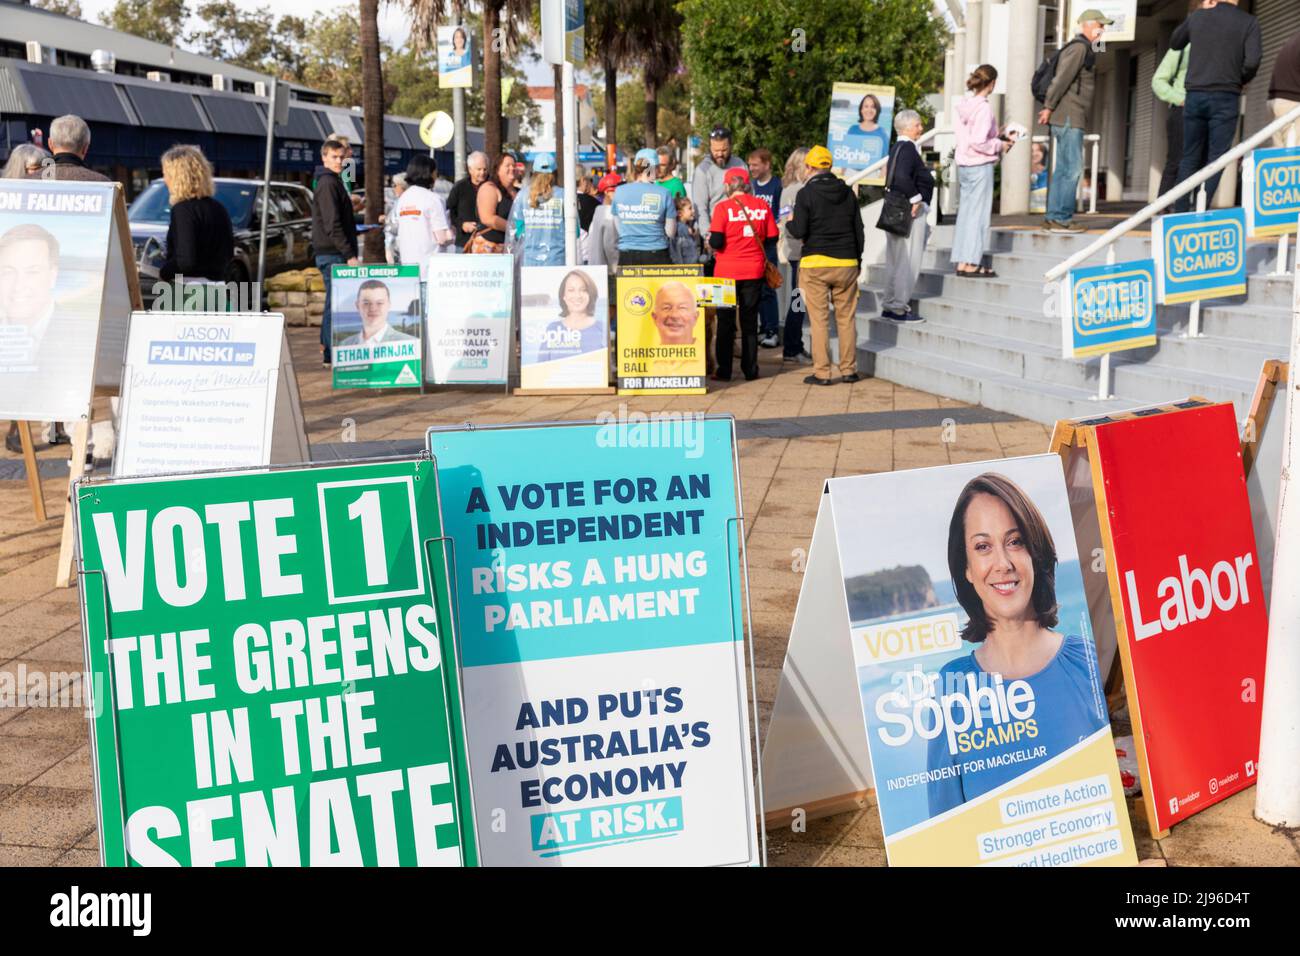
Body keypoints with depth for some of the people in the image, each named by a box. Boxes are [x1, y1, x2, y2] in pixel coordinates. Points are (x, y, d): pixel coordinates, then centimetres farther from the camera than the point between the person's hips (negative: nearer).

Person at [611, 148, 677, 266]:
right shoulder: (663, 194, -6)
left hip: (627, 257, 2)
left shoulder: (619, 192, 1)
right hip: (656, 255, -2)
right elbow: (670, 232, 0)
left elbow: (617, 229, 10)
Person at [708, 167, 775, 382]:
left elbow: (716, 242, -15)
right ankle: (750, 369, 12)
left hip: (727, 272, -2)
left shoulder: (723, 207, -10)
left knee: (725, 322, 7)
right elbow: (772, 238, 4)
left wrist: (710, 241, 7)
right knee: (750, 321, 12)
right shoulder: (762, 205, -1)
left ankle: (724, 371, 8)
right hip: (754, 271, 2)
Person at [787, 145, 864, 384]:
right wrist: (857, 260, 21)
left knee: (819, 319, 0)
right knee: (847, 318, 9)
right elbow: (859, 231, 12)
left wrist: (790, 223, 10)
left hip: (815, 264, -4)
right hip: (847, 263, 4)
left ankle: (821, 372, -1)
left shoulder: (806, 193, -6)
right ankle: (849, 370, 12)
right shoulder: (847, 193, 9)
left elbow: (799, 231, -12)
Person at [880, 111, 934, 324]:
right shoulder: (907, 149, -15)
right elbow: (902, 177, -30)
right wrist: (915, 199, -21)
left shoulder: (897, 148, 14)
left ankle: (890, 305, 20)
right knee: (908, 260, -5)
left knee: (895, 260, 14)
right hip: (910, 211, -10)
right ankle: (898, 307, -3)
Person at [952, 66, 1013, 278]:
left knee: (965, 211, 11)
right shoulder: (983, 107, -17)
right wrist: (1000, 146, -8)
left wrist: (996, 135, 14)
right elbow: (978, 142, -22)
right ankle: (971, 262, 0)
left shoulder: (965, 105, 7)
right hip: (980, 166, -8)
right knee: (978, 213, -2)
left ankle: (961, 261, 14)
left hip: (964, 164, 8)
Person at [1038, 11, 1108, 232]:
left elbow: (1061, 79, 21)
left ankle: (1053, 218, 10)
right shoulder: (1079, 47, -9)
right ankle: (1061, 218, -10)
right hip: (1068, 116, -10)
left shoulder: (1082, 49, 22)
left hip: (1070, 118, 10)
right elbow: (1062, 78, -18)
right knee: (1072, 168, -10)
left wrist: (1050, 107, 14)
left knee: (1063, 169, 9)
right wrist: (1049, 107, -18)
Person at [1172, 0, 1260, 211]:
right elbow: (1252, 61, -14)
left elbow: (1175, 43, 25)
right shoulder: (1249, 22, -2)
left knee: (1191, 157, 10)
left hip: (1195, 96, 3)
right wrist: (1241, 81, 7)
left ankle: (1182, 212, 5)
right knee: (1216, 159, -2)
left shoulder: (1197, 17, 7)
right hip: (1225, 98, -3)